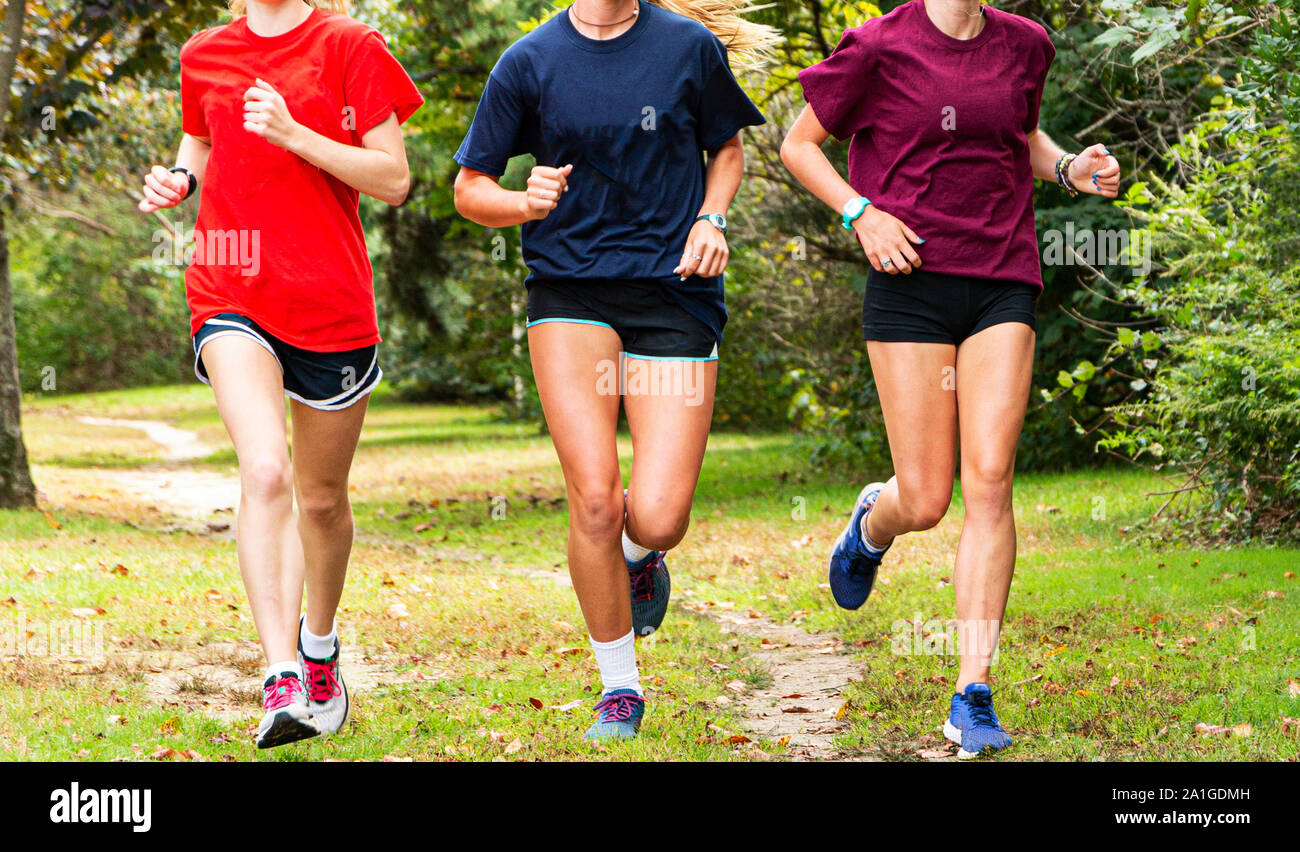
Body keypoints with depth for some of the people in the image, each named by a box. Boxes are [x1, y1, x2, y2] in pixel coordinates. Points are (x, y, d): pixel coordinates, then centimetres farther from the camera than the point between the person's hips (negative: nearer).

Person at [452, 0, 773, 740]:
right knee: (594, 500, -14)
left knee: (657, 518, -11)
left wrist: (711, 220, 0)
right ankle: (621, 687, 8)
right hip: (569, 293, 0)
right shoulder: (530, 62, 1)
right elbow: (470, 188, 8)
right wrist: (527, 203, -13)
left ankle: (638, 555, 30)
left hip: (674, 293, 0)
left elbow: (728, 148, 19)